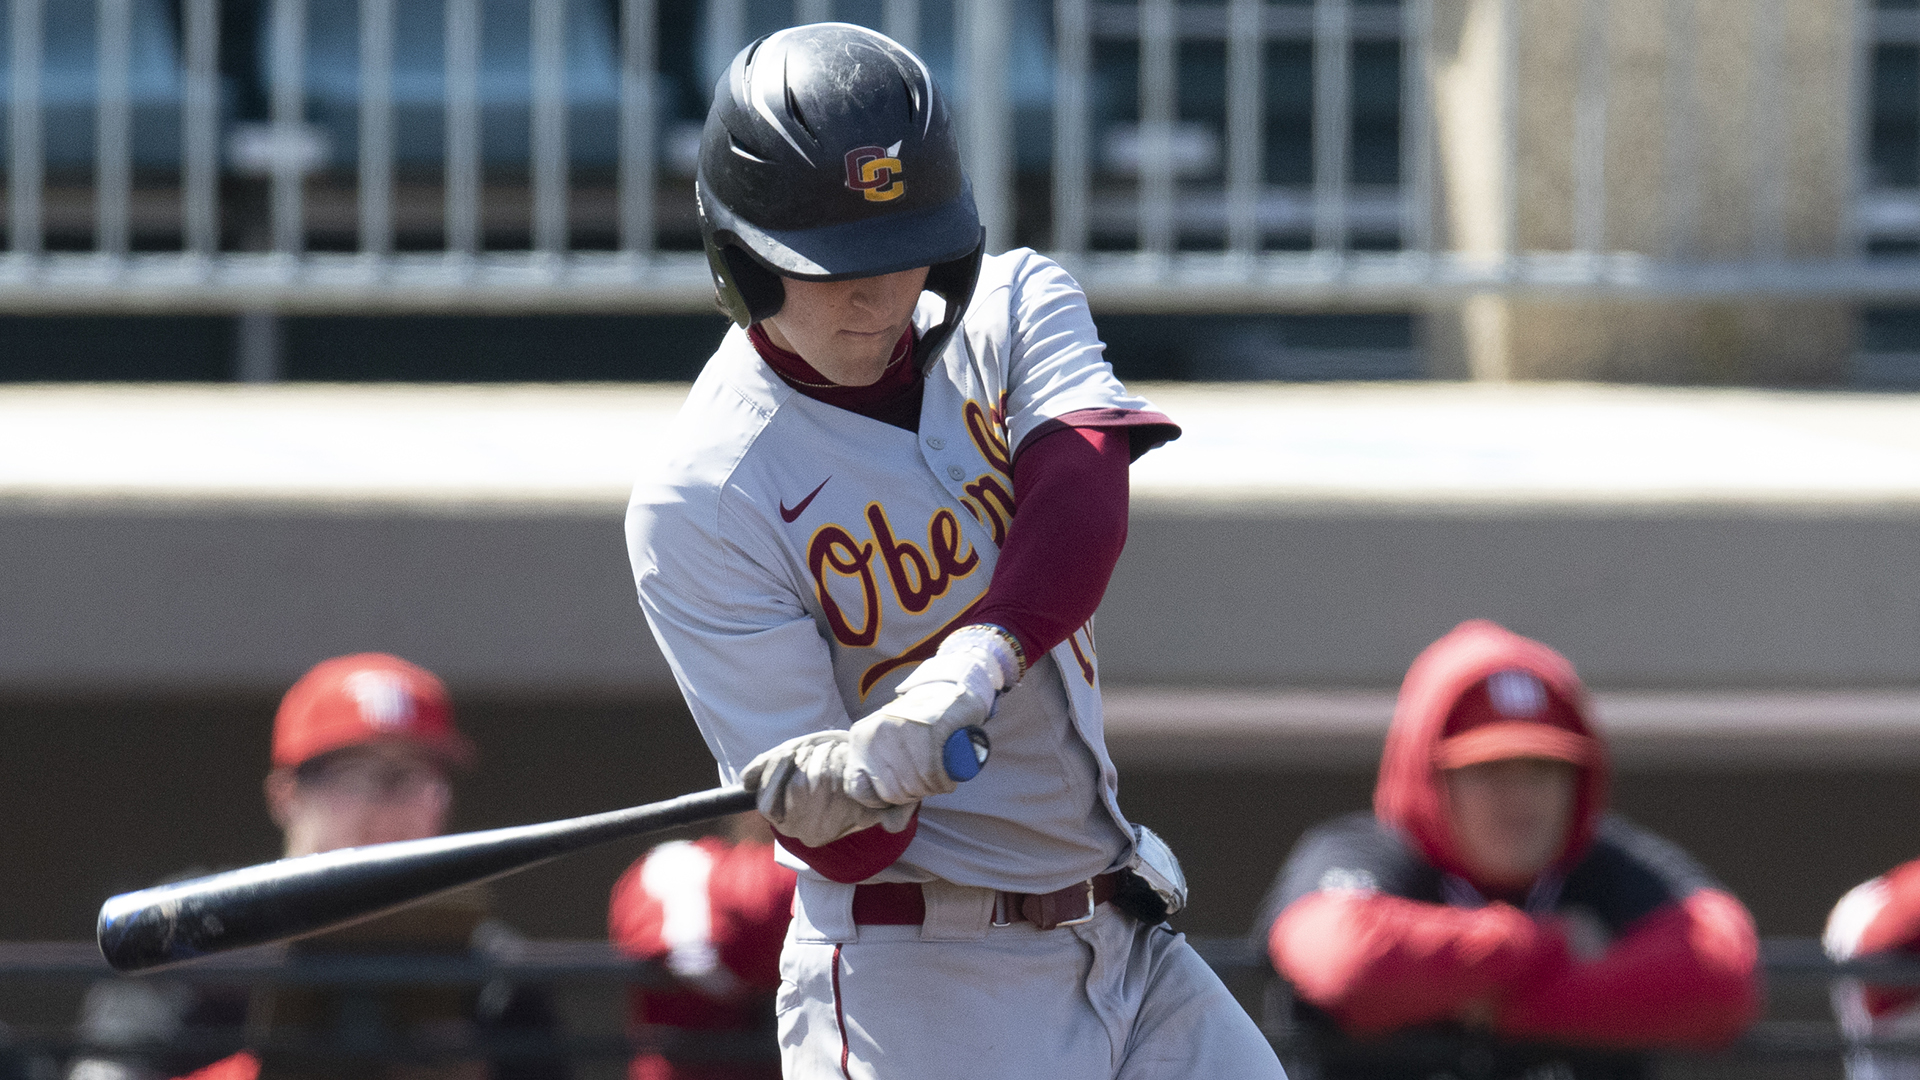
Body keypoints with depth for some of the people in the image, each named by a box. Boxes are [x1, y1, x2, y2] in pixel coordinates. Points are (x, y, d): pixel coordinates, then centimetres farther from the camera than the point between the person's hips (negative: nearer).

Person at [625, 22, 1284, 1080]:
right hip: (917, 983, -6)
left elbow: (1083, 492, -22)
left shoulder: (1010, 306, 1)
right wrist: (835, 794, -41)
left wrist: (977, 663, -40)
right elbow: (848, 850, -17)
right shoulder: (699, 504, -15)